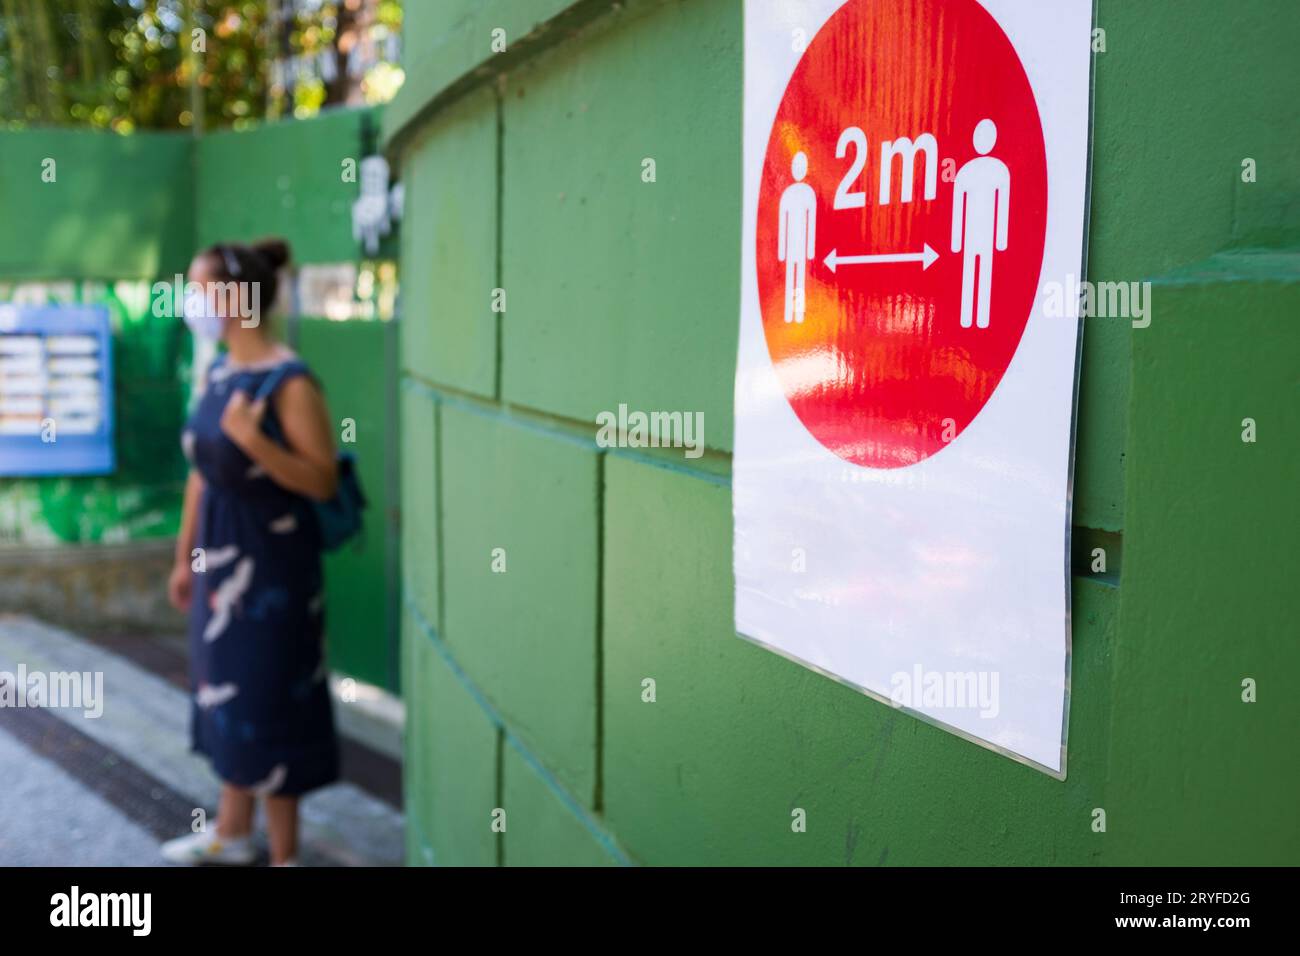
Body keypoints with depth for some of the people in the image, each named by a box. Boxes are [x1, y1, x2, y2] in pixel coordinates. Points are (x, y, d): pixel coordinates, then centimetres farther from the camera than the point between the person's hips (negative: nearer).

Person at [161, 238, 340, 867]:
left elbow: (323, 482, -18)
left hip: (272, 562, -8)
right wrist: (185, 557, 16)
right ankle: (232, 832, 35)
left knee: (268, 699, 1)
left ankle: (283, 854, 16)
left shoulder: (289, 380, -17)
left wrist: (253, 439, -29)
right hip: (220, 557, 8)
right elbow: (202, 472, 13)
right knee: (227, 692, 18)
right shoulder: (218, 373, 7)